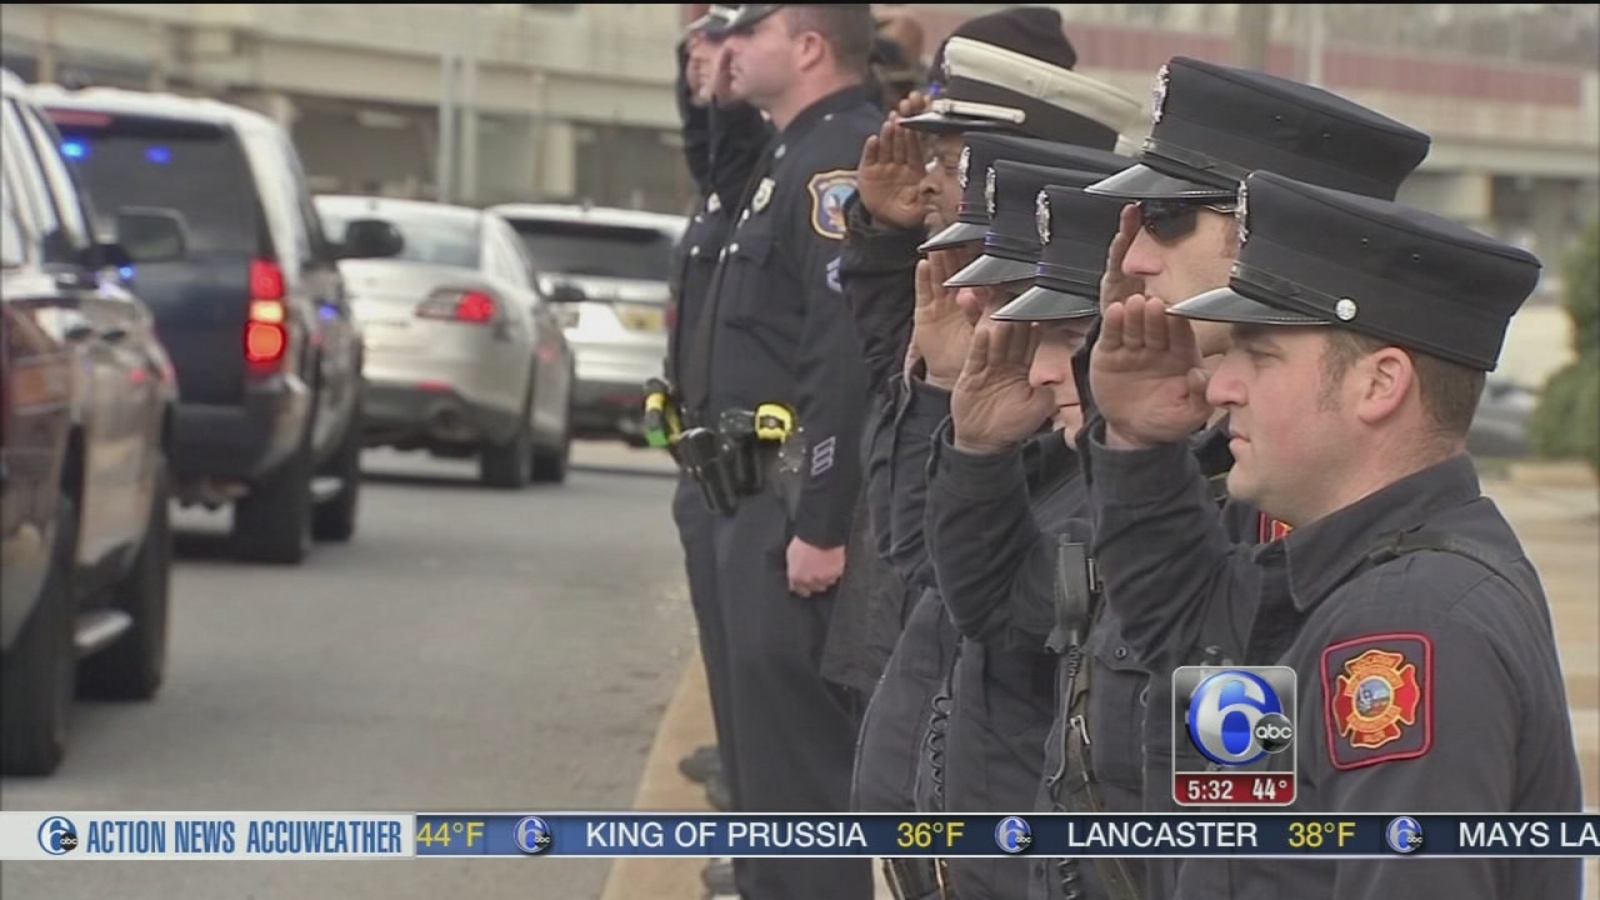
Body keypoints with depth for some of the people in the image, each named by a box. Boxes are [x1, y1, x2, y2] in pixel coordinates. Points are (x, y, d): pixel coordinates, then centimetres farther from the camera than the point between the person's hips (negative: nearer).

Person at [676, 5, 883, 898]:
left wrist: (820, 525, -26)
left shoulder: (838, 161, -16)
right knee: (772, 729, 17)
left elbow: (848, 359, -24)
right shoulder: (800, 155, 17)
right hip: (765, 497, 11)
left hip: (799, 506, -11)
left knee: (800, 754, -9)